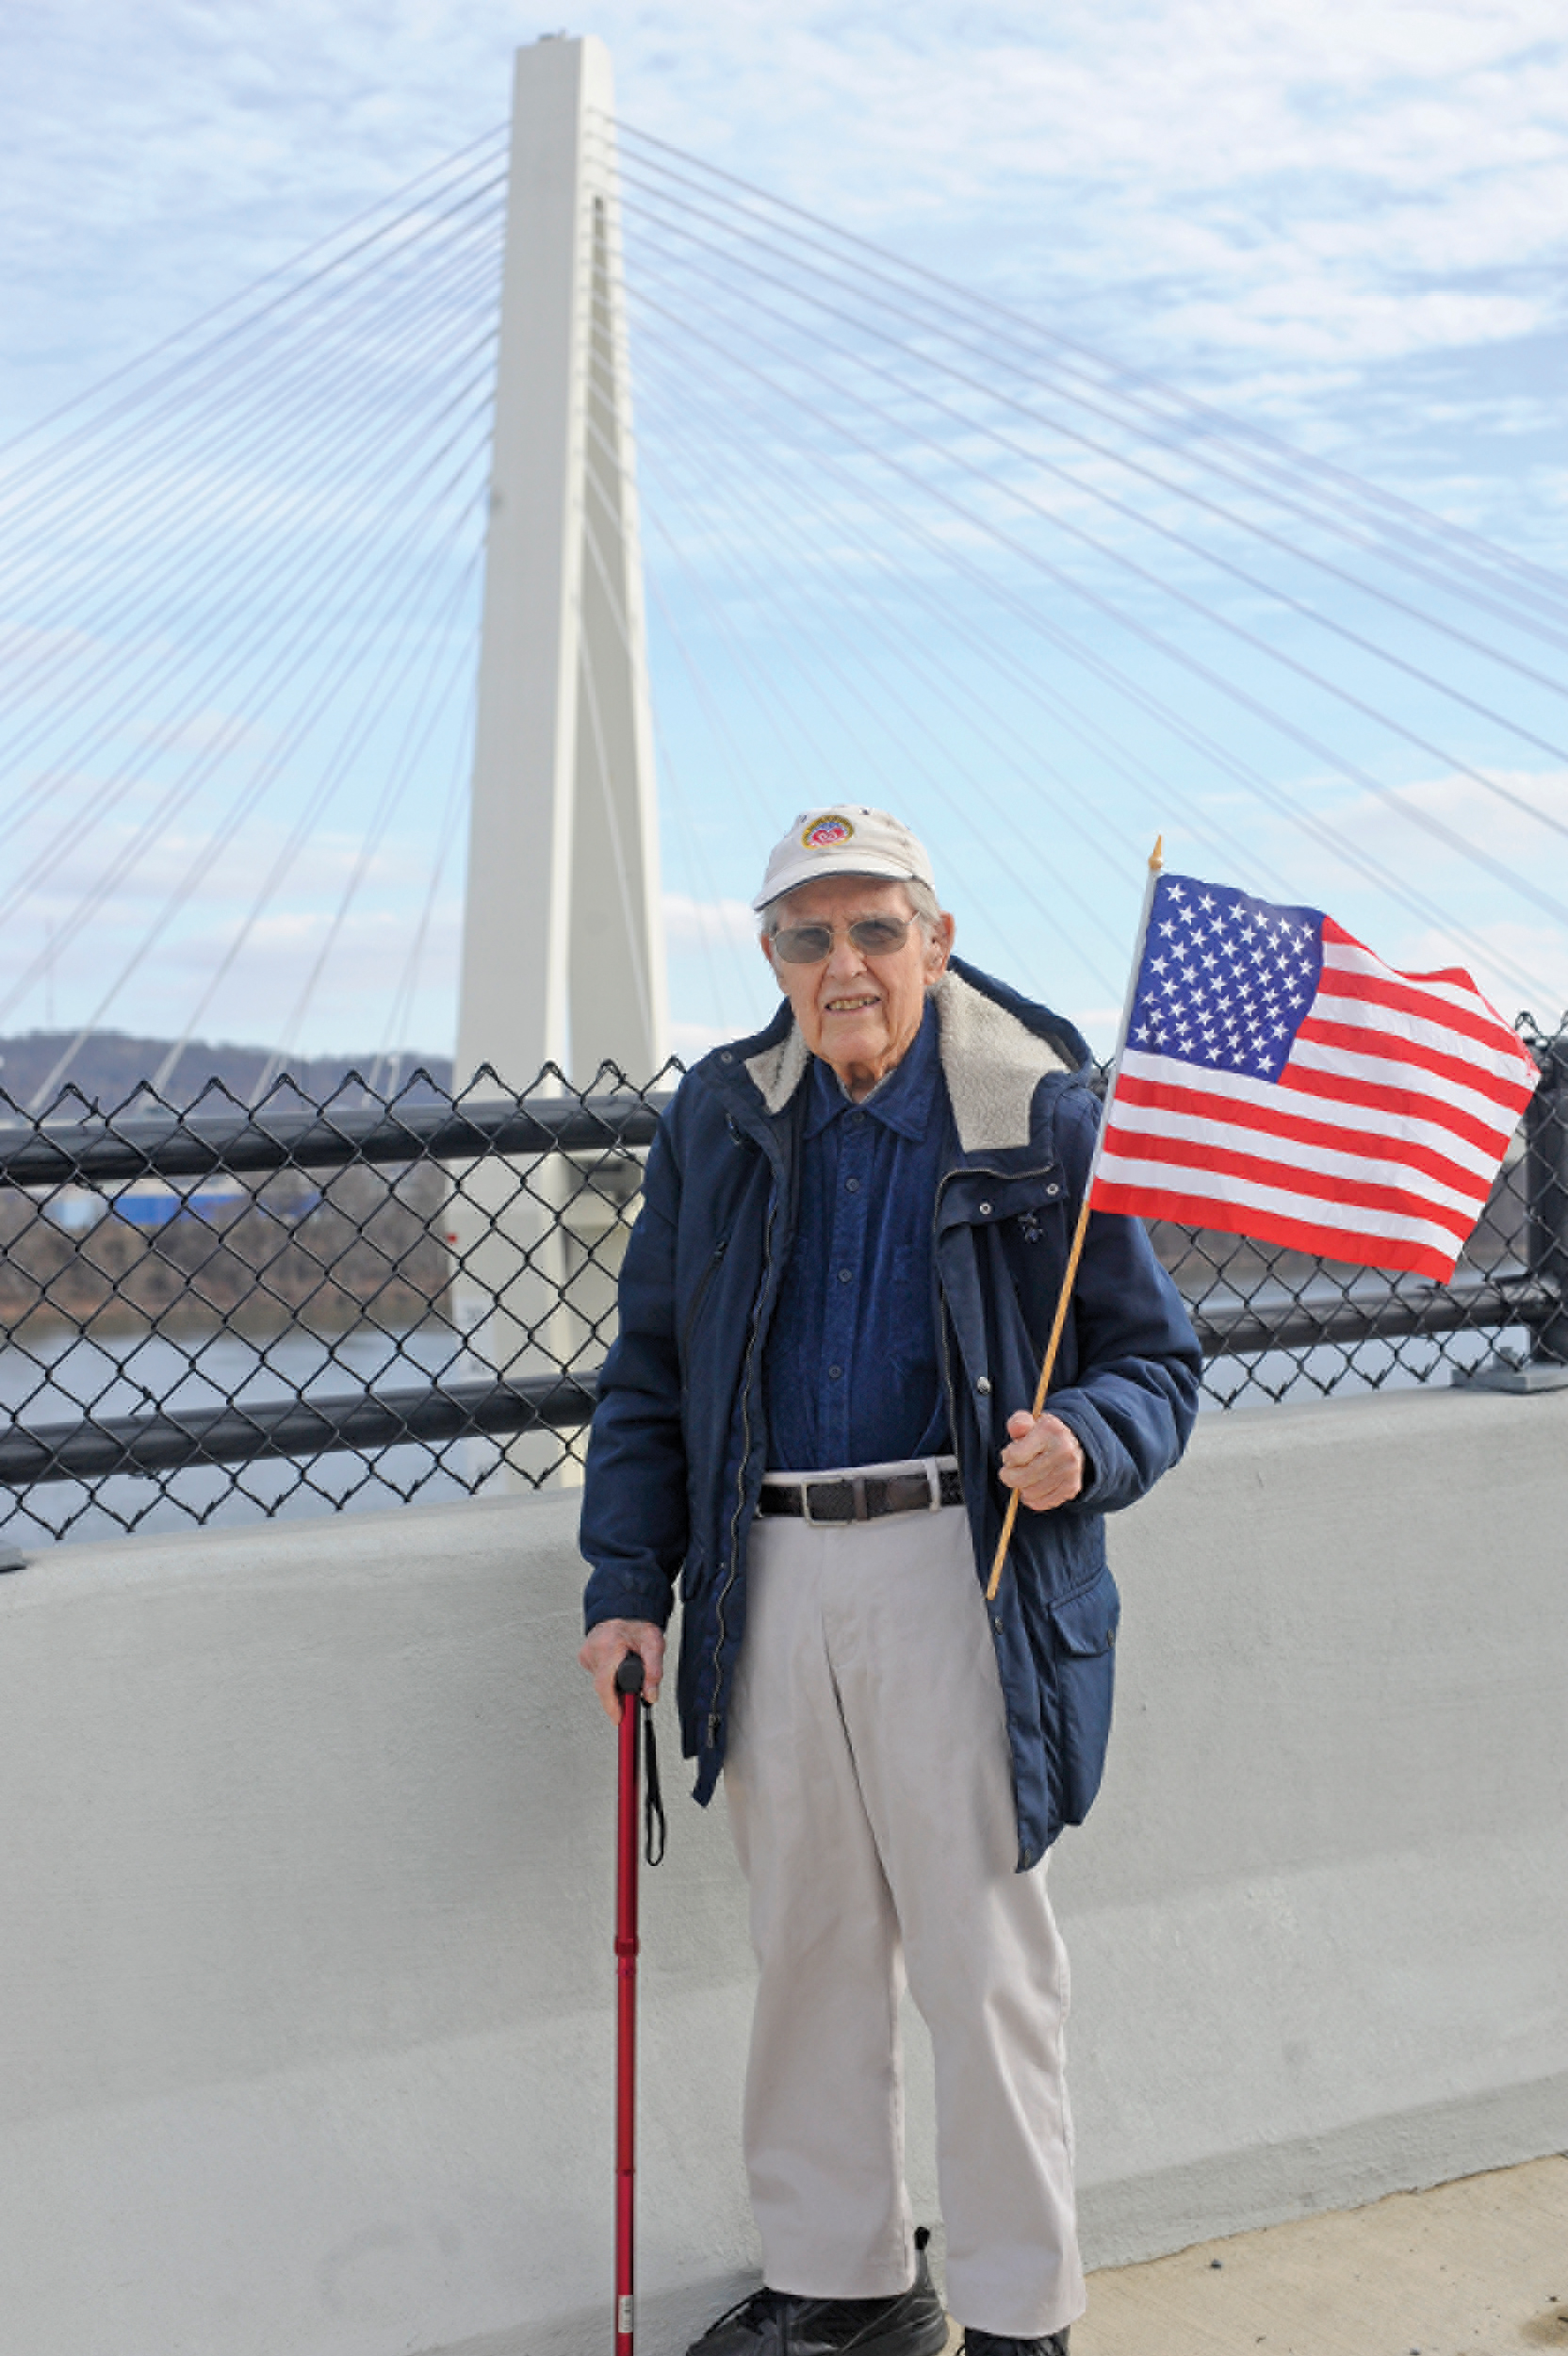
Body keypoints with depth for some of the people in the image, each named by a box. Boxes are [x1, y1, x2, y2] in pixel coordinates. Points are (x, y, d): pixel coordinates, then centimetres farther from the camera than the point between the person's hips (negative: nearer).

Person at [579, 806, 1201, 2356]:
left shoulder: (1044, 1117, -3)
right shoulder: (716, 1119, 8)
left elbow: (1155, 1359, 3)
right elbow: (649, 1367, 14)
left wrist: (1083, 1445, -19)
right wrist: (627, 1582, 7)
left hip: (955, 1573, -4)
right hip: (770, 1574, 4)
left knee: (980, 1960, 3)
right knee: (805, 1948, 14)